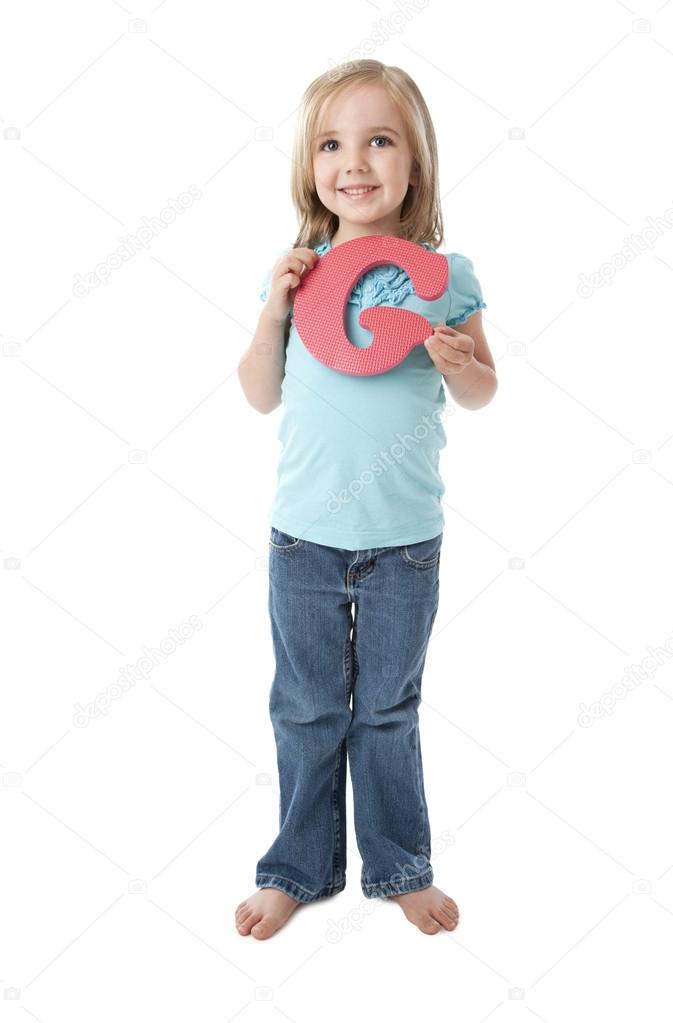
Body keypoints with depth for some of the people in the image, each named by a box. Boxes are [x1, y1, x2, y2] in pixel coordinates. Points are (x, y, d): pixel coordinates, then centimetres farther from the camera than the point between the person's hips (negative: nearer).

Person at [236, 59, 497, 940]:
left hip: (404, 538, -1)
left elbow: (481, 394, 4)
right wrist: (273, 311, -12)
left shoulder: (445, 275, -5)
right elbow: (260, 396, 3)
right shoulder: (295, 271, -1)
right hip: (305, 532, 1)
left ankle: (400, 867, 34)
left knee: (387, 709, 14)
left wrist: (458, 364, -18)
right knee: (307, 709, 14)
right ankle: (300, 868, 33)